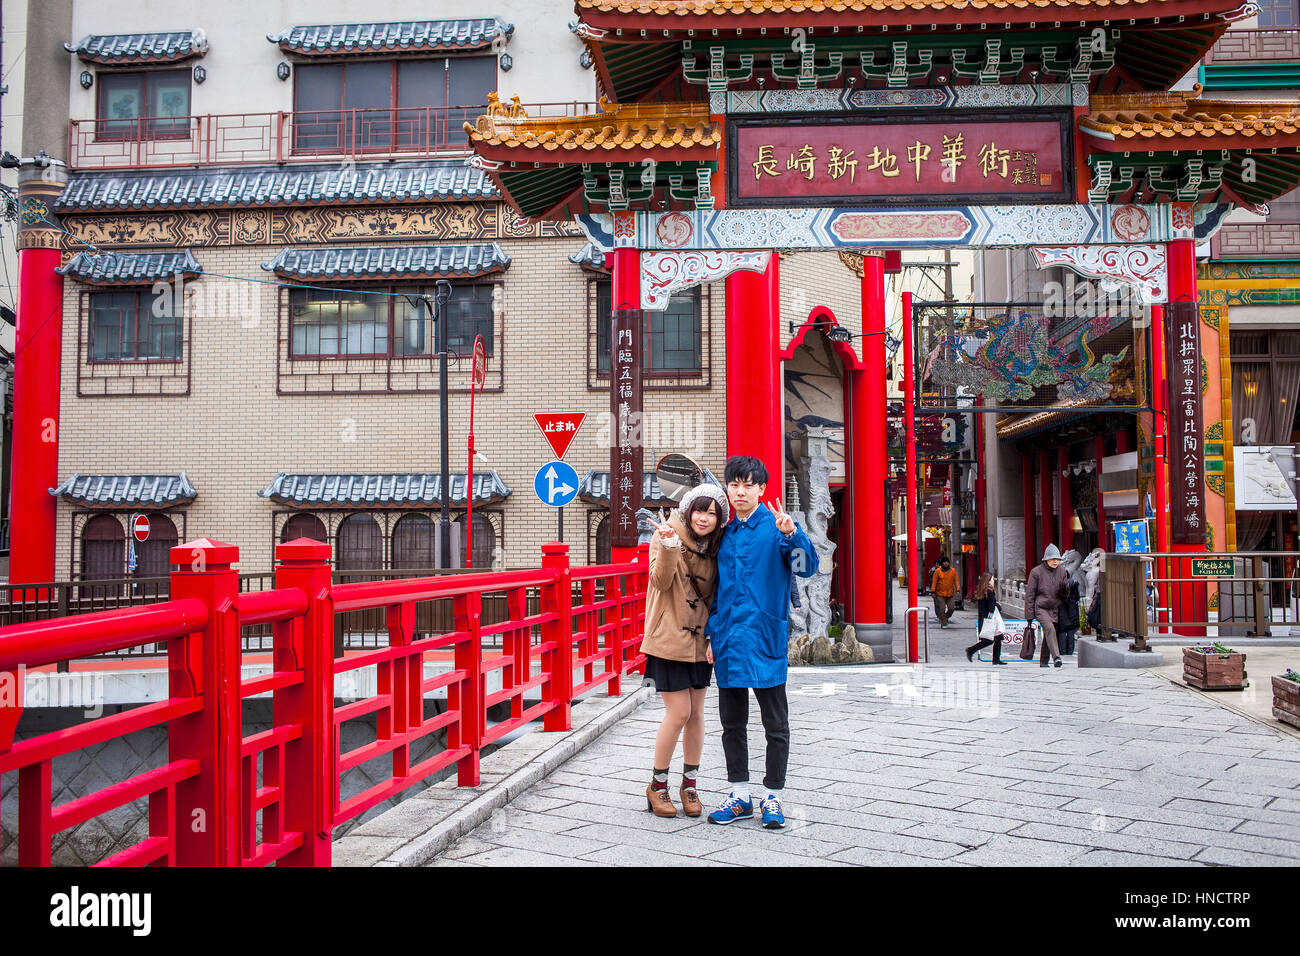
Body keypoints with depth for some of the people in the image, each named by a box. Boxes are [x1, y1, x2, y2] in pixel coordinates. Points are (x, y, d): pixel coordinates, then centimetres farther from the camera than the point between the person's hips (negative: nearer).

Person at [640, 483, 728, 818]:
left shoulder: (715, 545, 6)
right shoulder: (667, 534, -8)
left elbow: (714, 595, 11)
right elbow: (660, 582, -19)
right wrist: (669, 547, -34)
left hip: (699, 638, 5)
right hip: (669, 637, -5)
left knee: (696, 713, 9)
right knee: (679, 712, -6)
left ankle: (689, 785, 23)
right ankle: (657, 785, 11)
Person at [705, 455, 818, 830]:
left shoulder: (776, 527, -5)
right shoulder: (725, 534, 12)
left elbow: (807, 567, -17)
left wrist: (791, 533, -33)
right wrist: (712, 634, 14)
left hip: (766, 640, -5)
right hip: (728, 642, 6)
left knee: (776, 725, 5)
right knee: (732, 723, 12)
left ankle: (772, 798, 17)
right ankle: (740, 798, 24)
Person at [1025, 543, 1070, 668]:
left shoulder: (1062, 571, 8)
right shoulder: (1036, 572, -6)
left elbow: (1065, 594, 14)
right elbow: (1029, 594, -4)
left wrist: (1064, 588, -11)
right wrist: (1029, 615, -7)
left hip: (1054, 609, 5)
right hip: (1040, 608, -5)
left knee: (1048, 635, 6)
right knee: (1049, 629, -25)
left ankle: (1043, 661, 20)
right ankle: (1056, 657, -33)